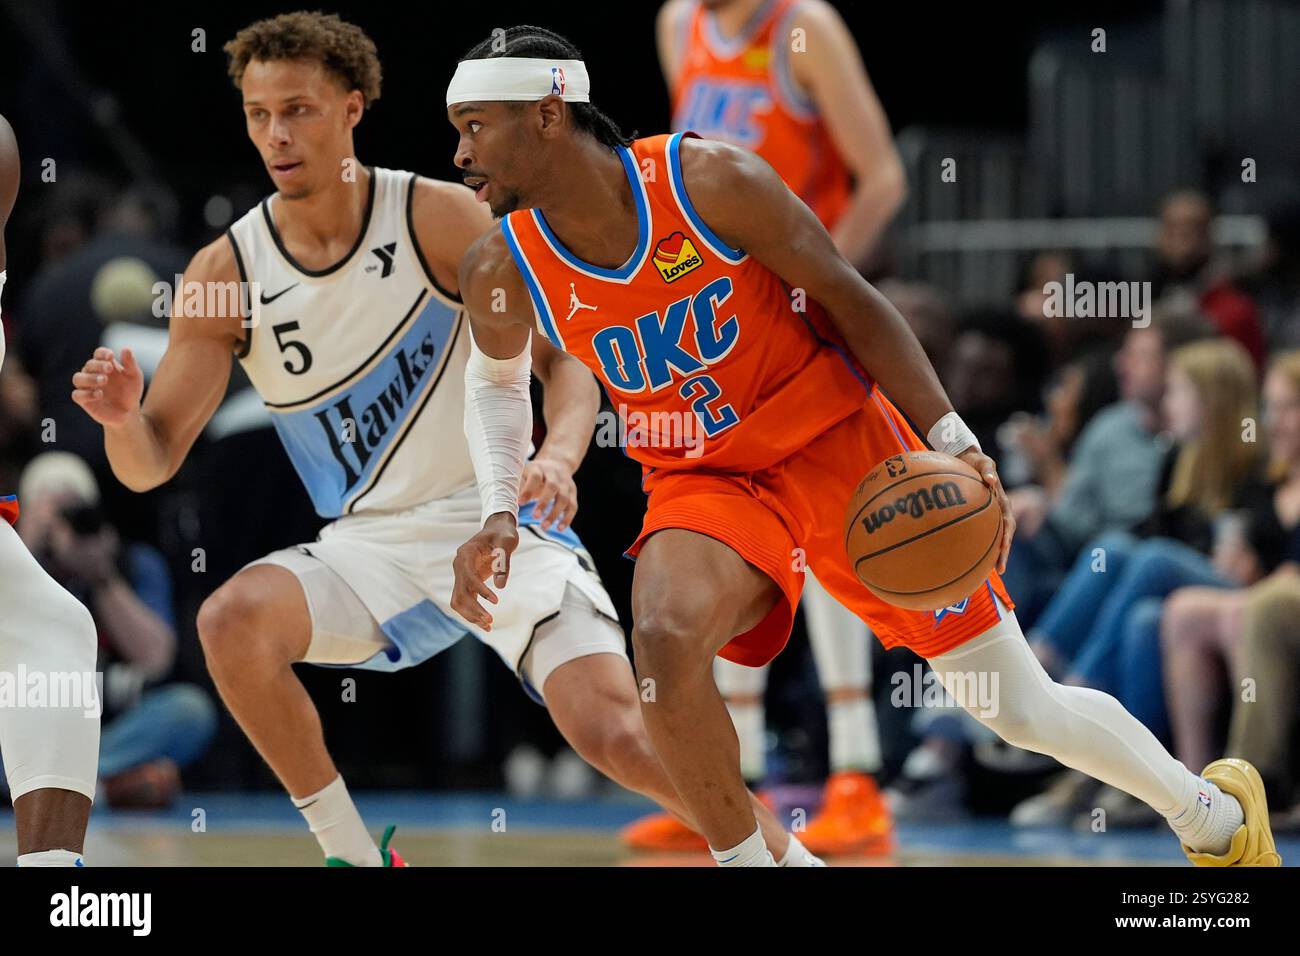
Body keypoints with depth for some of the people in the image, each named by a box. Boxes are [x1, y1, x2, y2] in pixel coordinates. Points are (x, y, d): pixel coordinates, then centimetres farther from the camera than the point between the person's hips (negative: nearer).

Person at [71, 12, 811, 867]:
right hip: (373, 547, 3)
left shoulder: (439, 219, -10)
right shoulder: (226, 273, -4)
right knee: (234, 620, -25)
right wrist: (123, 419, -28)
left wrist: (557, 457, -28)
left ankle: (790, 857, 3)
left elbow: (564, 356, -7)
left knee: (612, 729, -21)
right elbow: (150, 465, -4)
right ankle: (354, 855, -8)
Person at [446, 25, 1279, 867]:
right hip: (703, 481, 2)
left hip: (837, 442, -2)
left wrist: (953, 441, -18)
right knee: (665, 638, -33)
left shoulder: (709, 180, -22)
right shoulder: (503, 273, -11)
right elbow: (498, 378, 12)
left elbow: (850, 297, -13)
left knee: (1024, 709, 3)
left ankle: (1212, 811, 28)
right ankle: (743, 861, -14)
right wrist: (500, 511, -4)